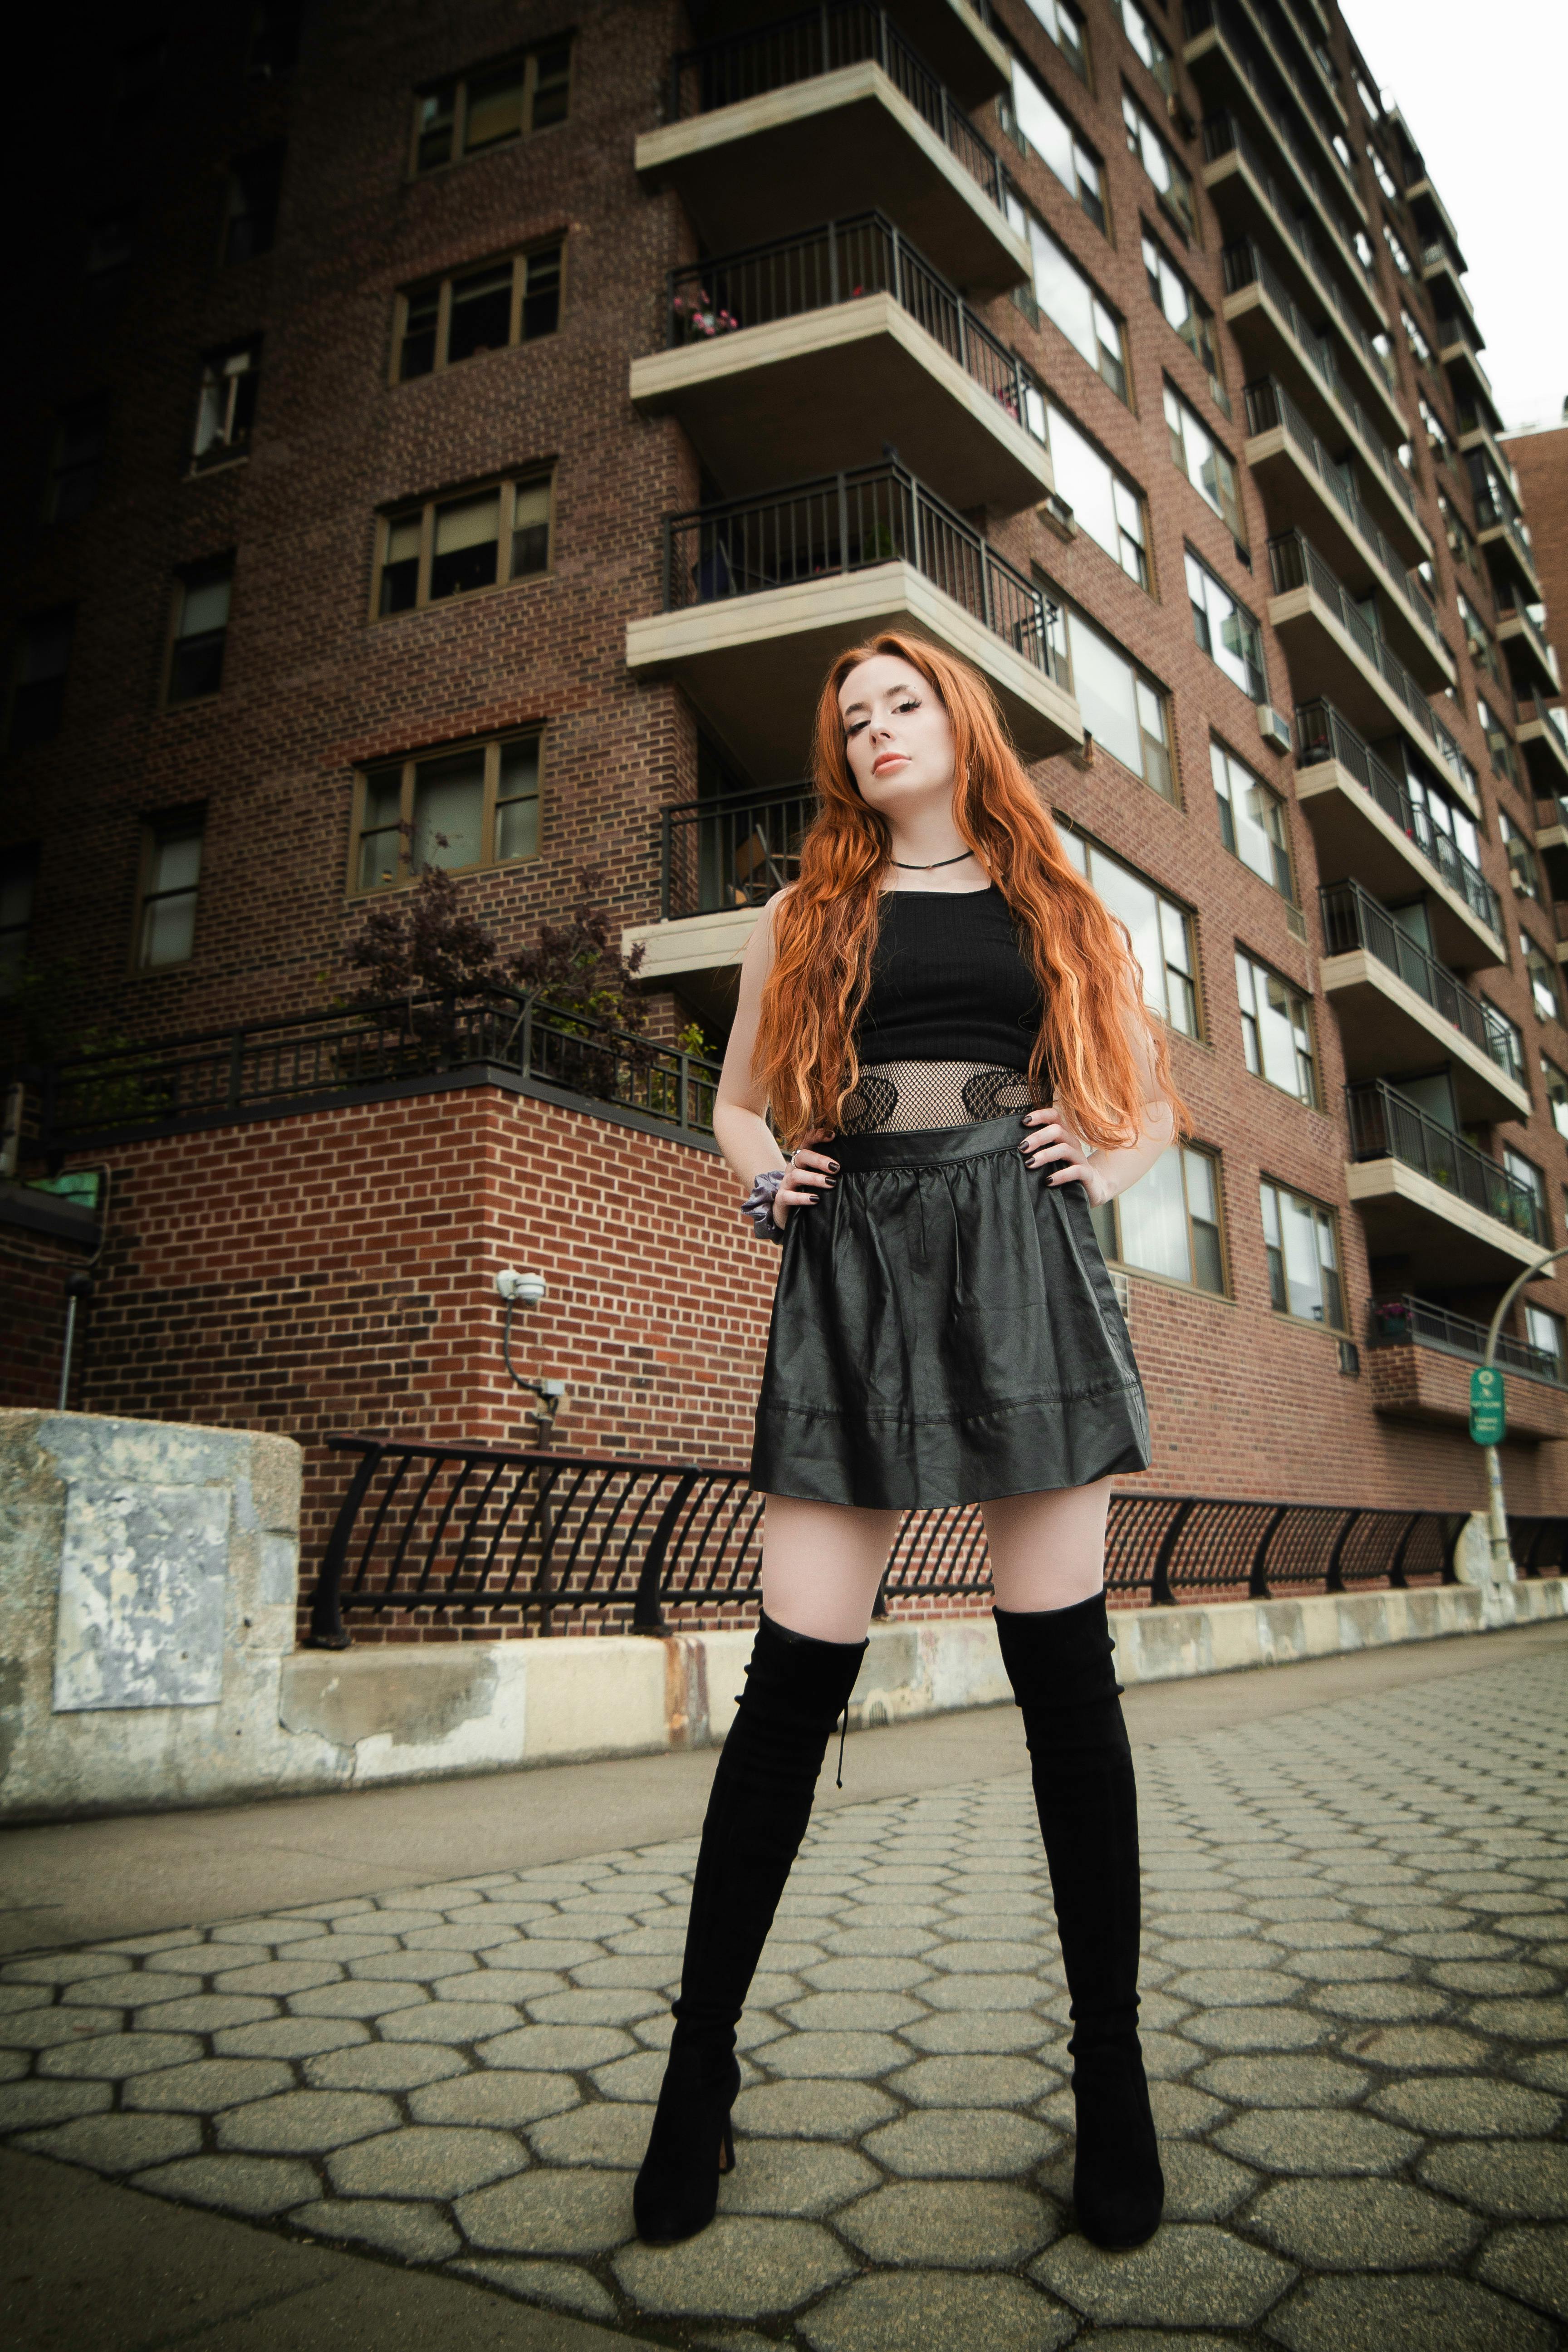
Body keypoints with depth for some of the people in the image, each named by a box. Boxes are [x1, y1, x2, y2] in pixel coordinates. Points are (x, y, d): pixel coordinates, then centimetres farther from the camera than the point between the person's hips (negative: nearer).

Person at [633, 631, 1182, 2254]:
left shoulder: (1051, 903, 18)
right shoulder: (805, 911, 18)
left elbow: (1154, 1097, 24)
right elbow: (739, 1103, 23)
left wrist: (1102, 1167, 4)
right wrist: (764, 1181, 3)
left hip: (1020, 1263, 0)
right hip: (850, 1268, 0)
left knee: (1063, 1671, 0)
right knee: (794, 1675, -2)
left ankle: (1111, 2074, 15)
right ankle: (699, 2068, 12)